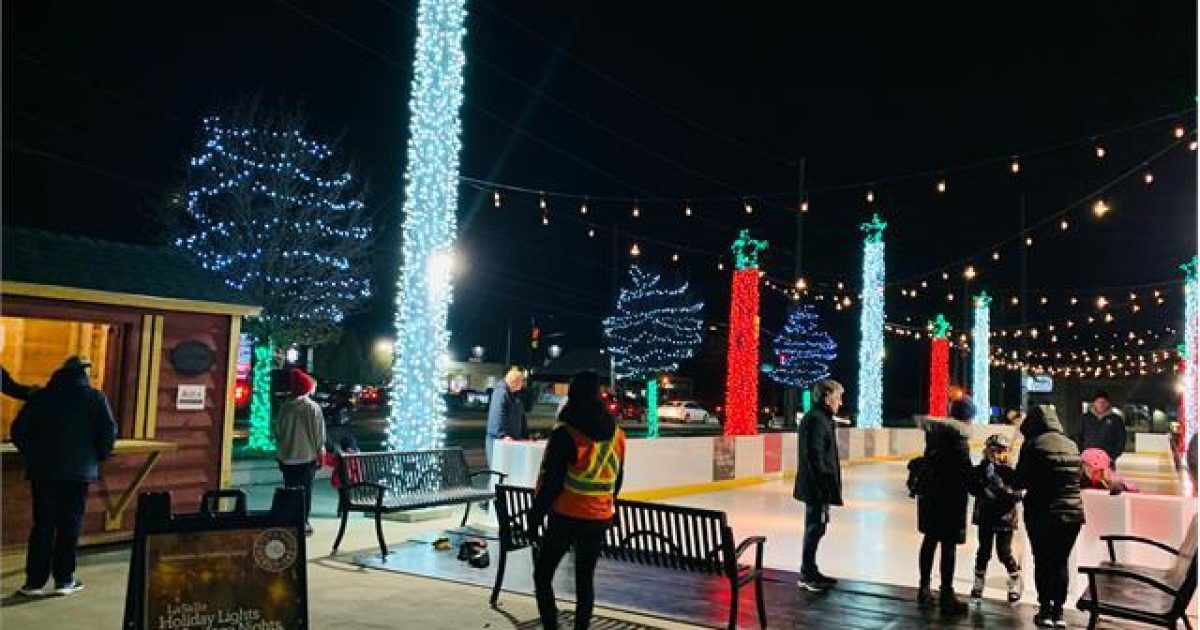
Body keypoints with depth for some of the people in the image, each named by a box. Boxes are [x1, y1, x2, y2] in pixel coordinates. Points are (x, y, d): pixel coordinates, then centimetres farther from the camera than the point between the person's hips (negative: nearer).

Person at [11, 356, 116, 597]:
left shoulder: (41, 396, 6)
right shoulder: (95, 397, -1)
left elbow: (18, 430, 5)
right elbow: (109, 430, -8)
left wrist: (32, 455, 16)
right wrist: (99, 456, 6)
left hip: (43, 469, 2)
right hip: (78, 470, -2)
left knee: (43, 525, 8)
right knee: (69, 524, 5)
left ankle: (35, 581, 8)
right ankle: (64, 579, 8)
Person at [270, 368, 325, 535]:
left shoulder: (285, 407, -1)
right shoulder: (313, 407, -9)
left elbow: (277, 432, 5)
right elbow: (319, 434, -7)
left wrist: (280, 454, 15)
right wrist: (319, 455, 2)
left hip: (287, 458, 3)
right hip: (307, 457, -3)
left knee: (290, 491, 11)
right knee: (305, 491, 5)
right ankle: (303, 523, 6)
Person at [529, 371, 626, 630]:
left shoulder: (565, 435, -16)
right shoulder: (617, 434, 1)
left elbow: (550, 481, -14)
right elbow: (617, 479, 10)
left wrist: (536, 514, -2)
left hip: (566, 517, -5)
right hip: (599, 519, 5)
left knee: (542, 575, 9)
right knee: (585, 580, 13)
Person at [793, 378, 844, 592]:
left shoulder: (821, 419, 14)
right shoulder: (816, 420, -18)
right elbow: (815, 458, -22)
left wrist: (828, 486, 18)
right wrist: (824, 487, -21)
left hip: (818, 486, 10)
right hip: (817, 486, -10)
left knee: (816, 527, 17)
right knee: (815, 528, -2)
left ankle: (811, 571, 28)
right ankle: (806, 576, 8)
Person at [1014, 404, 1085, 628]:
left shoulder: (1034, 444, -9)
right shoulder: (1072, 445, 8)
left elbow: (1020, 481, -7)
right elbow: (1078, 478, 13)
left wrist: (1015, 483, 14)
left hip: (1042, 513, -4)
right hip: (1073, 513, 5)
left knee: (1043, 561, 6)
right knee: (1061, 562, 12)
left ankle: (1045, 610, 8)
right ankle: (1058, 611, 14)